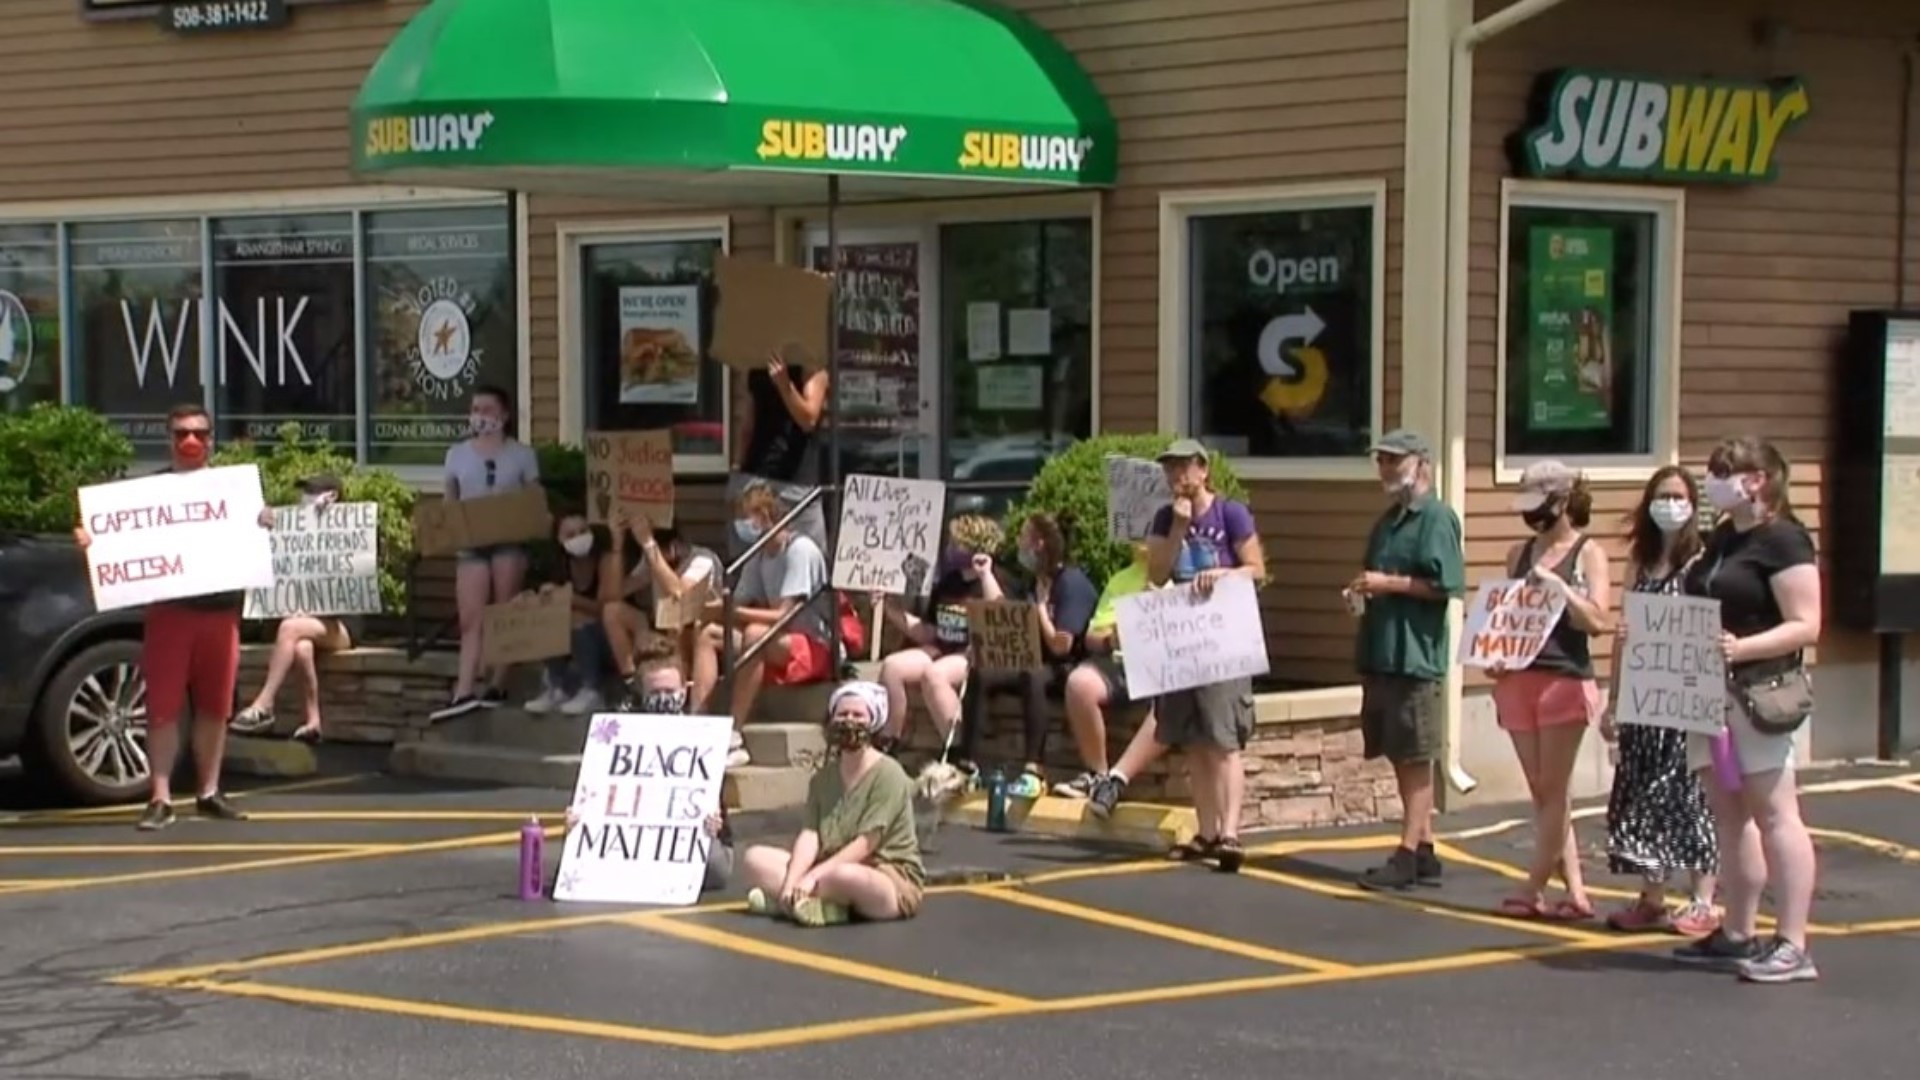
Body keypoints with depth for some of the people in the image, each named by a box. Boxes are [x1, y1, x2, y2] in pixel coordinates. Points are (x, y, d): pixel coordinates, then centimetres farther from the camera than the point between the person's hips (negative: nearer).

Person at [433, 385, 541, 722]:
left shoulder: (521, 454, 6)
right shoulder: (457, 454, 12)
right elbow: (449, 502, 15)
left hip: (509, 541, -2)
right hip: (471, 542, 2)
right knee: (470, 619, -8)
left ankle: (498, 687, 7)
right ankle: (464, 693, -16)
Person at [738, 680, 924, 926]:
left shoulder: (888, 774, -12)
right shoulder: (823, 777, 8)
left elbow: (865, 845, -18)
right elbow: (809, 836, -2)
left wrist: (813, 877, -24)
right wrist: (791, 882, -20)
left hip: (895, 882, -7)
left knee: (846, 876, -42)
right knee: (754, 858, -7)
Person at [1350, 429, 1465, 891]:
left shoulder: (1436, 518, -9)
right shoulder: (1389, 520, 19)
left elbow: (1445, 584, -18)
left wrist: (1387, 583, -18)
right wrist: (1362, 593, 9)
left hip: (1415, 658, -9)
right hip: (1381, 657, 9)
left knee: (1415, 760, -5)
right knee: (1402, 759, 11)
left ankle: (1408, 856, -5)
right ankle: (1424, 852, 17)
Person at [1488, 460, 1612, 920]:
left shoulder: (1588, 554, 0)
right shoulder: (1519, 554, 13)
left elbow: (1598, 620, -8)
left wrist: (1557, 585, -17)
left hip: (1565, 681, -5)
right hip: (1518, 680, 5)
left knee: (1554, 791, -1)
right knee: (1542, 792, 5)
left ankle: (1535, 889, 3)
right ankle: (1574, 891, 10)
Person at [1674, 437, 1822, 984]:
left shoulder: (1782, 541, -11)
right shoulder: (1719, 539, 16)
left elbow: (1806, 626, -17)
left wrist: (1742, 648, -27)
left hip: (1761, 693, -9)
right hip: (1711, 694, 9)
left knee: (1773, 811, -9)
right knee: (1729, 813, 11)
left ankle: (1793, 945, -8)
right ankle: (1737, 935, 18)